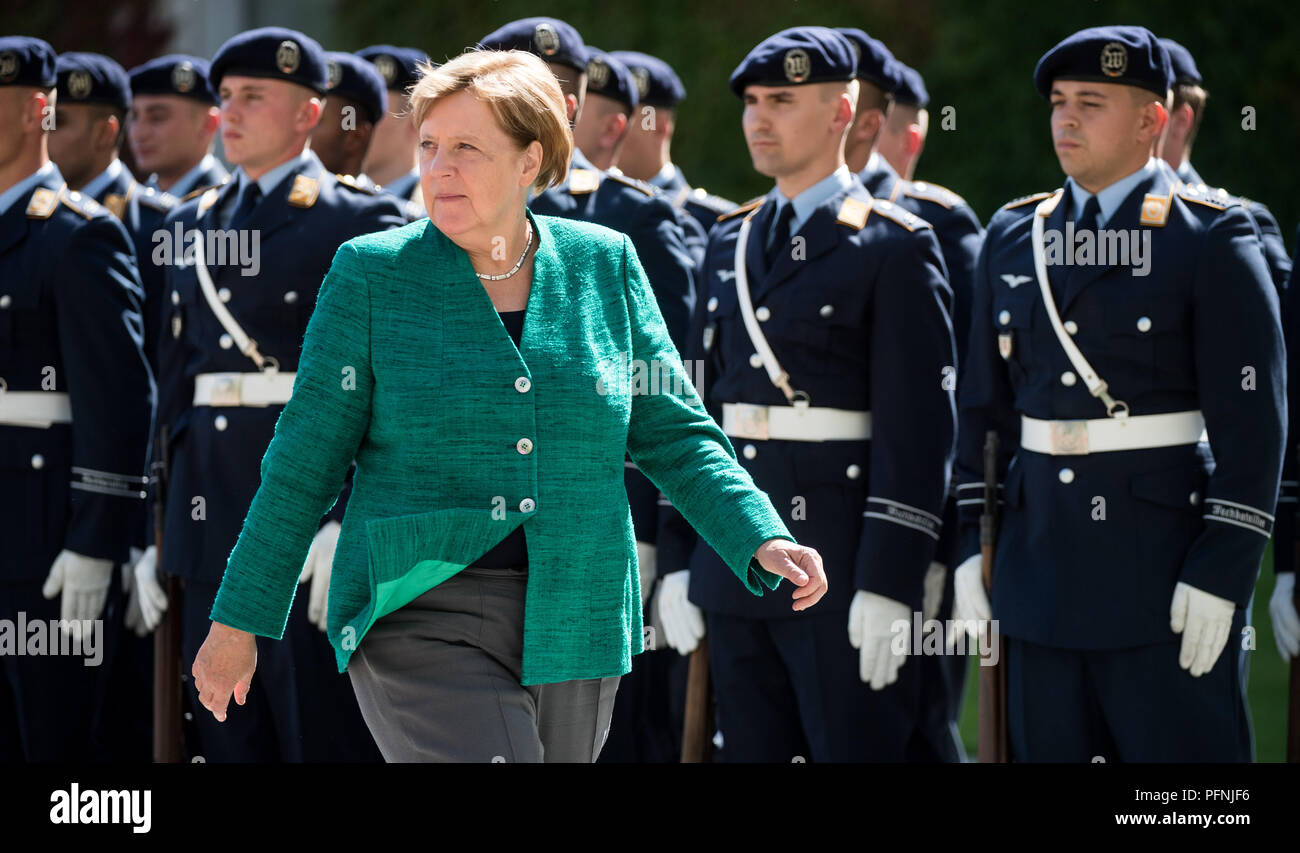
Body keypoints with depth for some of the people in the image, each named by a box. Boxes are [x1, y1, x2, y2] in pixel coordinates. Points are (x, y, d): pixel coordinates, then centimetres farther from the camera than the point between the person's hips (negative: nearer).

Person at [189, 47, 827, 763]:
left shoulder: (604, 265, 5)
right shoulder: (372, 274, -2)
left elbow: (673, 433, 7)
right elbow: (304, 461, 1)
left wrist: (763, 543, -9)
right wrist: (238, 621, 2)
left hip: (569, 640, 4)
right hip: (423, 620, -4)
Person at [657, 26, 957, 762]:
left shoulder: (894, 247, -6)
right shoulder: (730, 244, 15)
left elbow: (919, 429, -11)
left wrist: (887, 588, -17)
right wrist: (678, 560, 11)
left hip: (843, 571, -6)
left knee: (857, 748, -4)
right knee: (752, 749, 9)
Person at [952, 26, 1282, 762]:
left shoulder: (1212, 239, -5)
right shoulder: (1014, 237, 12)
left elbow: (1253, 419, -9)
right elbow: (983, 404, 15)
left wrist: (1222, 571, -14)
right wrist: (972, 543, 9)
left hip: (1166, 572, -5)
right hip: (1039, 570, 6)